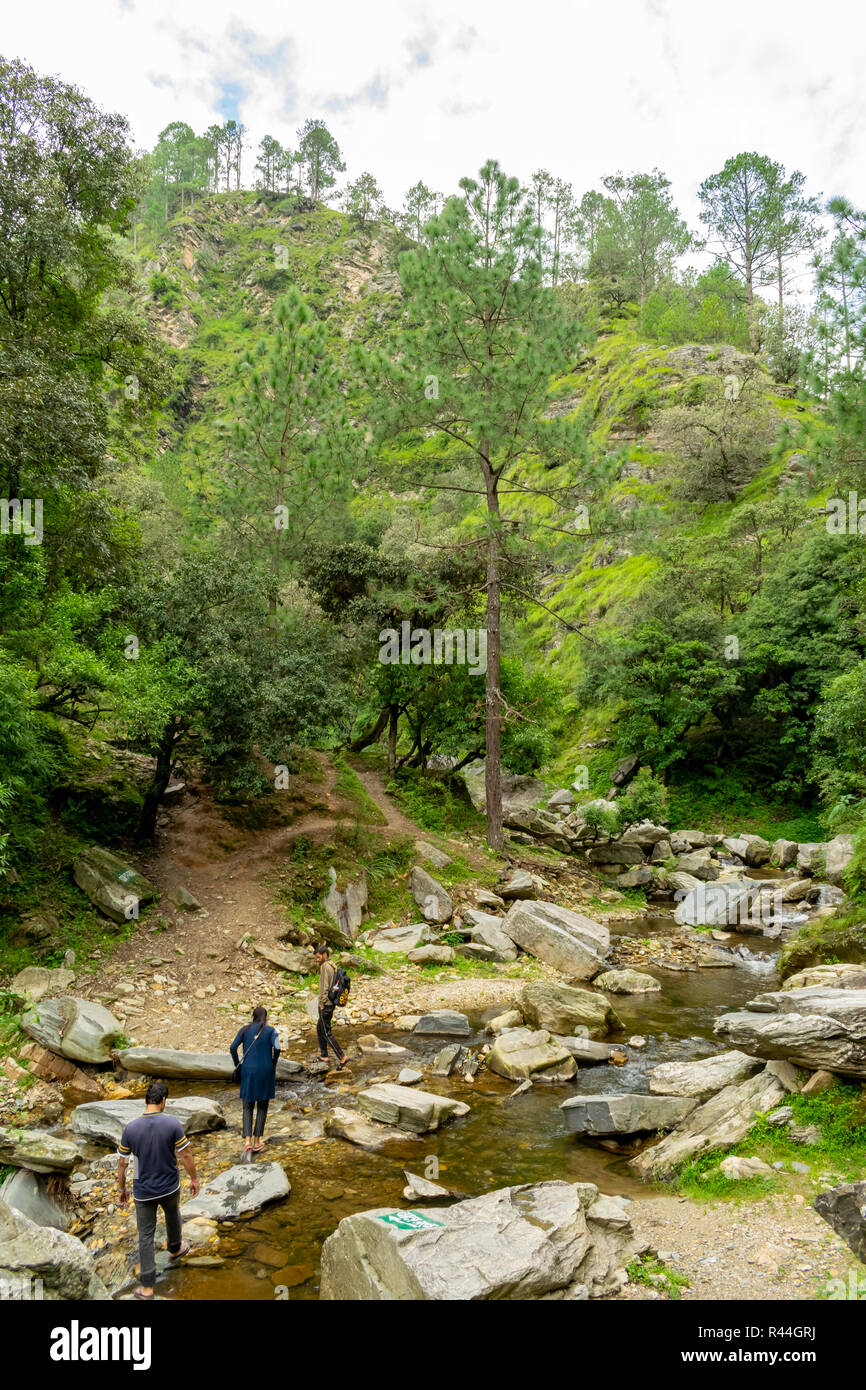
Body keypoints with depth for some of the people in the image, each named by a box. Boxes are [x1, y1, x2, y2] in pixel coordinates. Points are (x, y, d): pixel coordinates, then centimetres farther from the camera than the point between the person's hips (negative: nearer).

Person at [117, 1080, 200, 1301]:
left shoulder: (130, 1128, -14)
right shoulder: (172, 1124, -19)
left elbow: (122, 1162, -4)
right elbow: (185, 1155, -12)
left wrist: (121, 1189, 11)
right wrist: (194, 1179, 3)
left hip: (143, 1192, 0)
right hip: (170, 1188, 0)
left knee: (146, 1235, 10)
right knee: (173, 1218, 29)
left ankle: (147, 1286, 13)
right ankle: (175, 1251, 53)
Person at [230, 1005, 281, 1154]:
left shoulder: (245, 1029, 3)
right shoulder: (271, 1031, -3)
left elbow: (233, 1048, -4)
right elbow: (277, 1048, -16)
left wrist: (237, 1065, 7)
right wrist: (273, 1063, 0)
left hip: (248, 1071, 1)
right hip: (266, 1071, -1)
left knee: (248, 1107, 11)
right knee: (262, 1107, 13)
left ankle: (247, 1140, -5)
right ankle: (257, 1141, 15)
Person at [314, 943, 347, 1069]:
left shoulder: (325, 966, -17)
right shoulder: (333, 965, 11)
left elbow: (325, 987, -20)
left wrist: (322, 1004, -16)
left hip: (325, 1004, -10)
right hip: (332, 1002, 10)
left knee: (327, 1032, -5)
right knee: (320, 1028, 21)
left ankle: (341, 1057, -8)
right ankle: (323, 1055, 28)